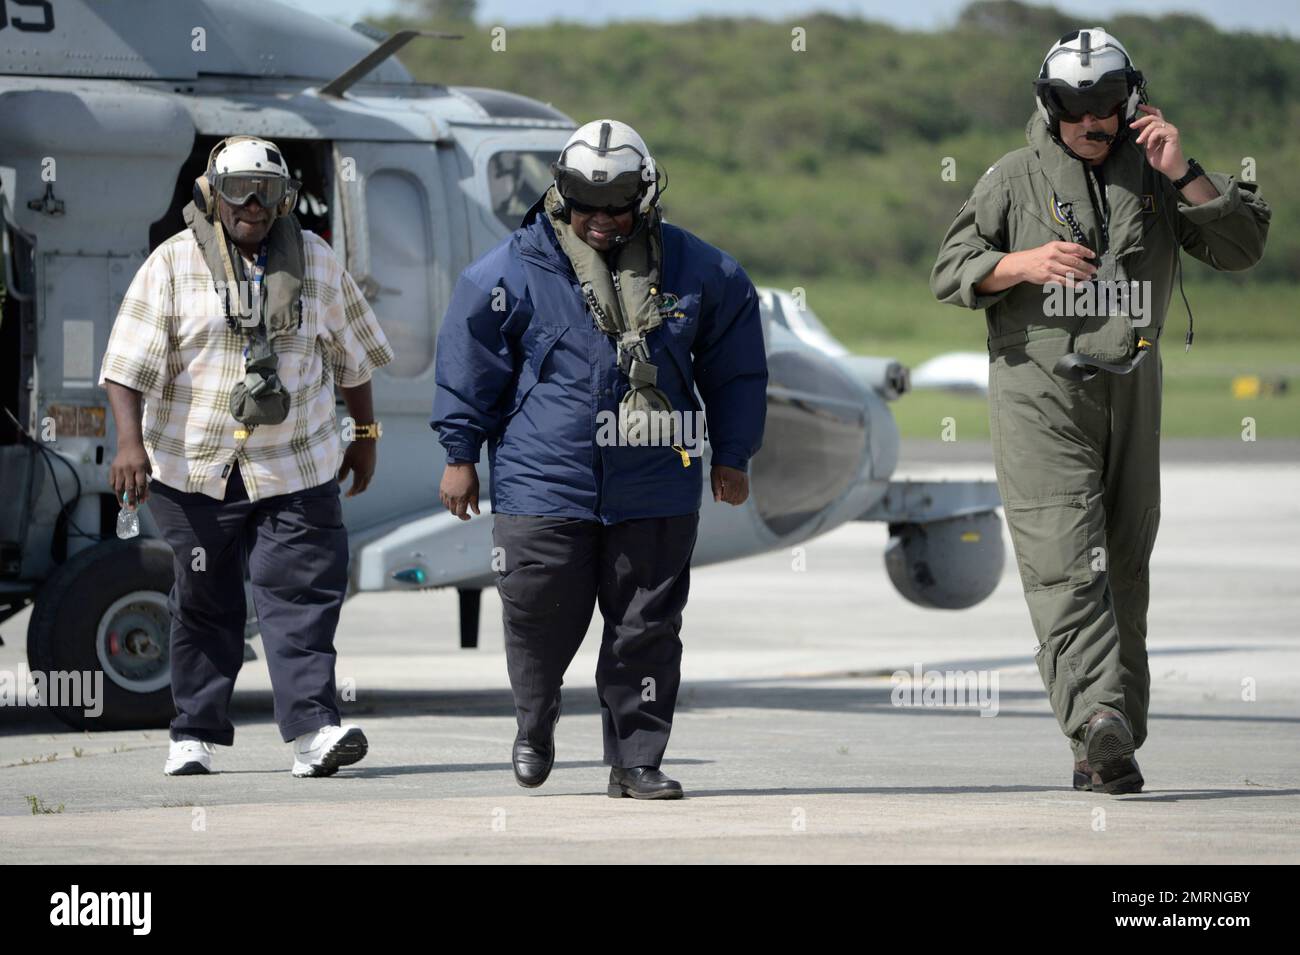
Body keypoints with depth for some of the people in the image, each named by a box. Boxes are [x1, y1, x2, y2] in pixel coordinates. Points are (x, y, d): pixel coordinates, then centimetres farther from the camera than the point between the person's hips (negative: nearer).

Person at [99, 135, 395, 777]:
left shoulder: (315, 261, 7)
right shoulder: (172, 265, -3)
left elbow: (351, 355, 17)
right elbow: (129, 363, -8)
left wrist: (365, 435, 17)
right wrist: (130, 441, -19)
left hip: (295, 470, 1)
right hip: (195, 469, -1)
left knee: (302, 593, -10)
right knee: (204, 604, 5)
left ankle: (312, 728, -16)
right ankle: (196, 734, 14)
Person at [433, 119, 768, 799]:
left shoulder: (696, 272, 4)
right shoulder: (514, 272, -3)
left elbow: (733, 364, 16)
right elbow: (469, 359, 4)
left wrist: (732, 456, 16)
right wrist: (460, 454, 5)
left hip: (655, 489, 2)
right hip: (543, 482, -1)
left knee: (646, 628, 2)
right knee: (541, 617, 1)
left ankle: (636, 761, 12)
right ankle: (535, 724, 29)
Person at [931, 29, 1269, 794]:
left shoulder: (1155, 177, 10)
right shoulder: (1017, 178, 5)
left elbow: (1243, 246, 2)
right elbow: (952, 271, 3)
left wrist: (1183, 174, -9)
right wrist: (1024, 263, -15)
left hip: (1131, 387, 3)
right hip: (1038, 386, -3)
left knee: (1125, 566, 5)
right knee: (1065, 559, -17)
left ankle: (1109, 748, 11)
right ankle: (1099, 717, -32)